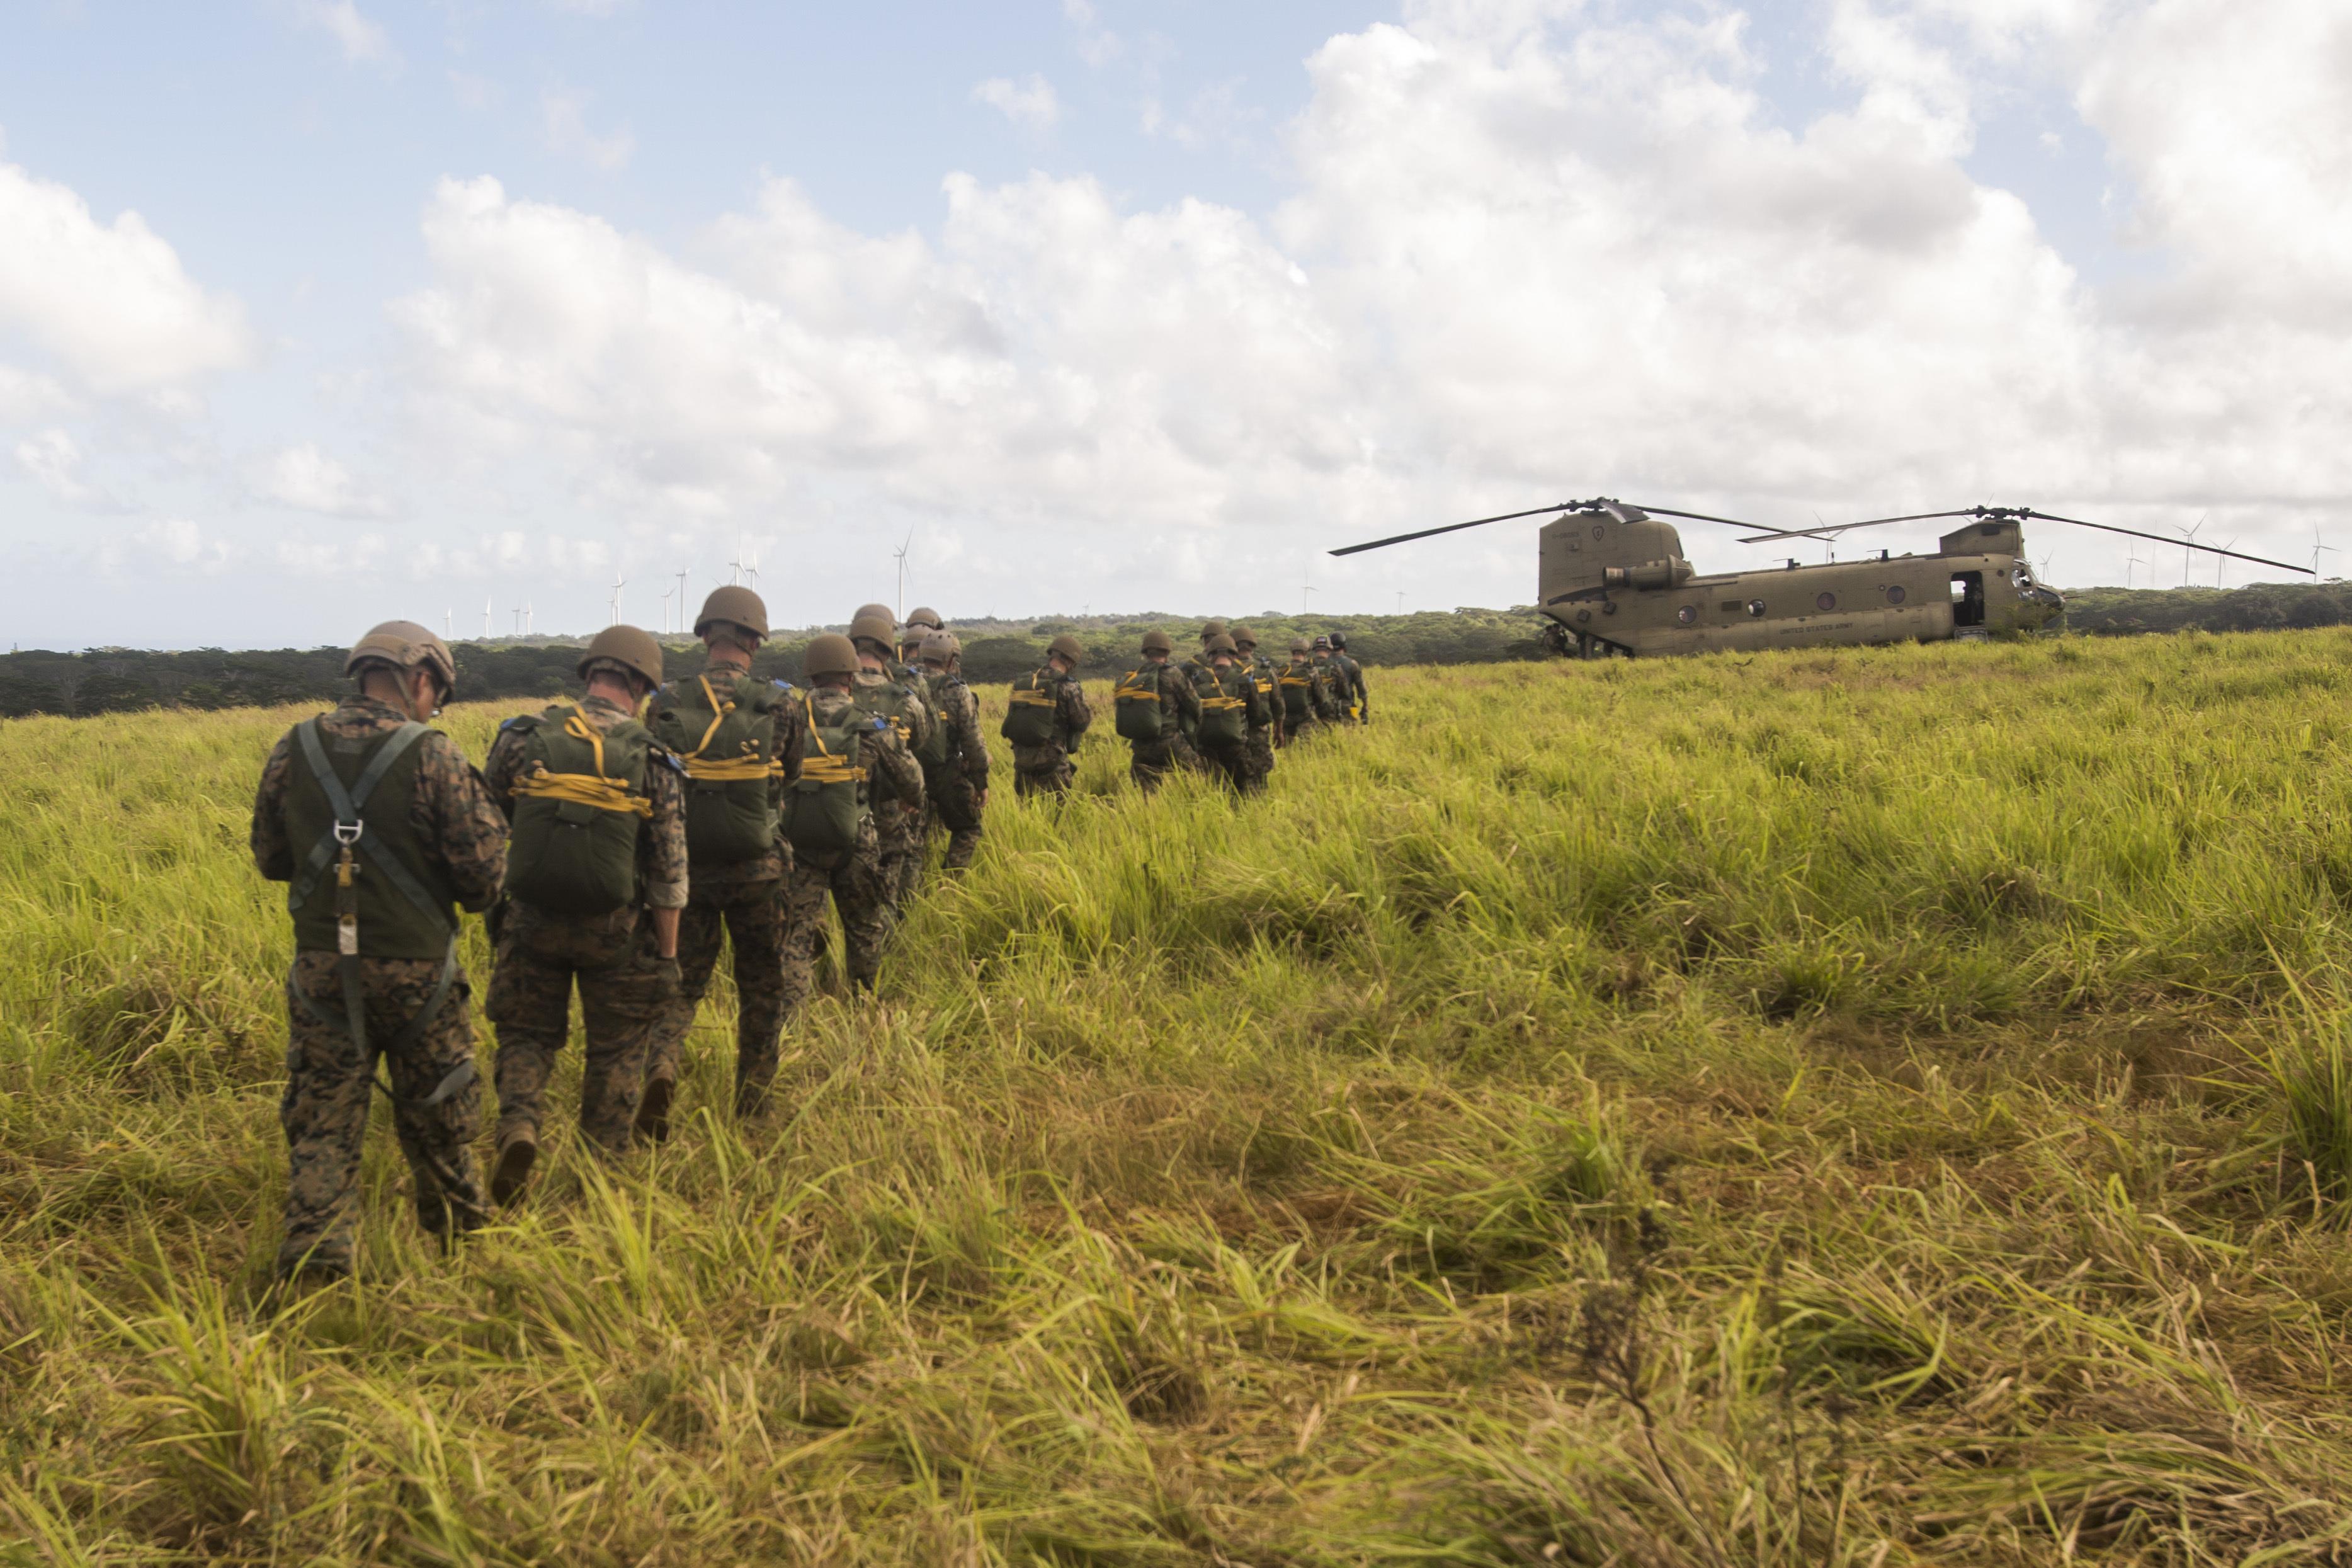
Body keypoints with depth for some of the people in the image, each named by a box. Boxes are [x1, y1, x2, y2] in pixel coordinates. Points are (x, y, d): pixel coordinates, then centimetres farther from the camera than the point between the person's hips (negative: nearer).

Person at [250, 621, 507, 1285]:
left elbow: (270, 859, 10)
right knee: (436, 1119, 15)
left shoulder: (293, 751, -1)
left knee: (322, 1119, 9)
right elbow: (484, 870, -13)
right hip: (414, 970, -2)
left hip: (321, 968, 3)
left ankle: (313, 1252, -1)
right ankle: (458, 1239, 33)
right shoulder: (431, 756, -14)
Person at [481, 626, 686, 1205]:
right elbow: (669, 874, -6)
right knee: (617, 1049, 15)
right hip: (614, 931, -1)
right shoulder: (651, 760, -9)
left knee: (526, 1032, 18)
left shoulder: (522, 739, -5)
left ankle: (519, 1126, -6)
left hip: (532, 918, 1)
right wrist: (666, 954, 2)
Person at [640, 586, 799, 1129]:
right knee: (761, 988, 13)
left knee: (681, 981, 11)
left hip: (685, 866, 1)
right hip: (756, 869, -1)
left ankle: (661, 1064, -16)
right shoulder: (779, 705, -8)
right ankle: (752, 1106, 20)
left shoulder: (666, 705, -5)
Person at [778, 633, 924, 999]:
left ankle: (788, 1007, -3)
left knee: (797, 930, 6)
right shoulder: (872, 727, -9)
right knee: (864, 928, 19)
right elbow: (911, 781, 1)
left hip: (797, 843, 1)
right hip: (854, 844, 0)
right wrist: (915, 801, 24)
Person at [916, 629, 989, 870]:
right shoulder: (958, 692, -10)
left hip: (913, 776, 4)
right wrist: (981, 782, -2)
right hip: (948, 776, -4)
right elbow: (973, 743, -11)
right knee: (967, 830, 13)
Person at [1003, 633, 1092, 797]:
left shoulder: (1022, 682, 5)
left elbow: (1011, 715, 11)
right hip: (1050, 759, -6)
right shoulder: (1067, 687, -13)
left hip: (1021, 757, 6)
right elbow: (1083, 721, -8)